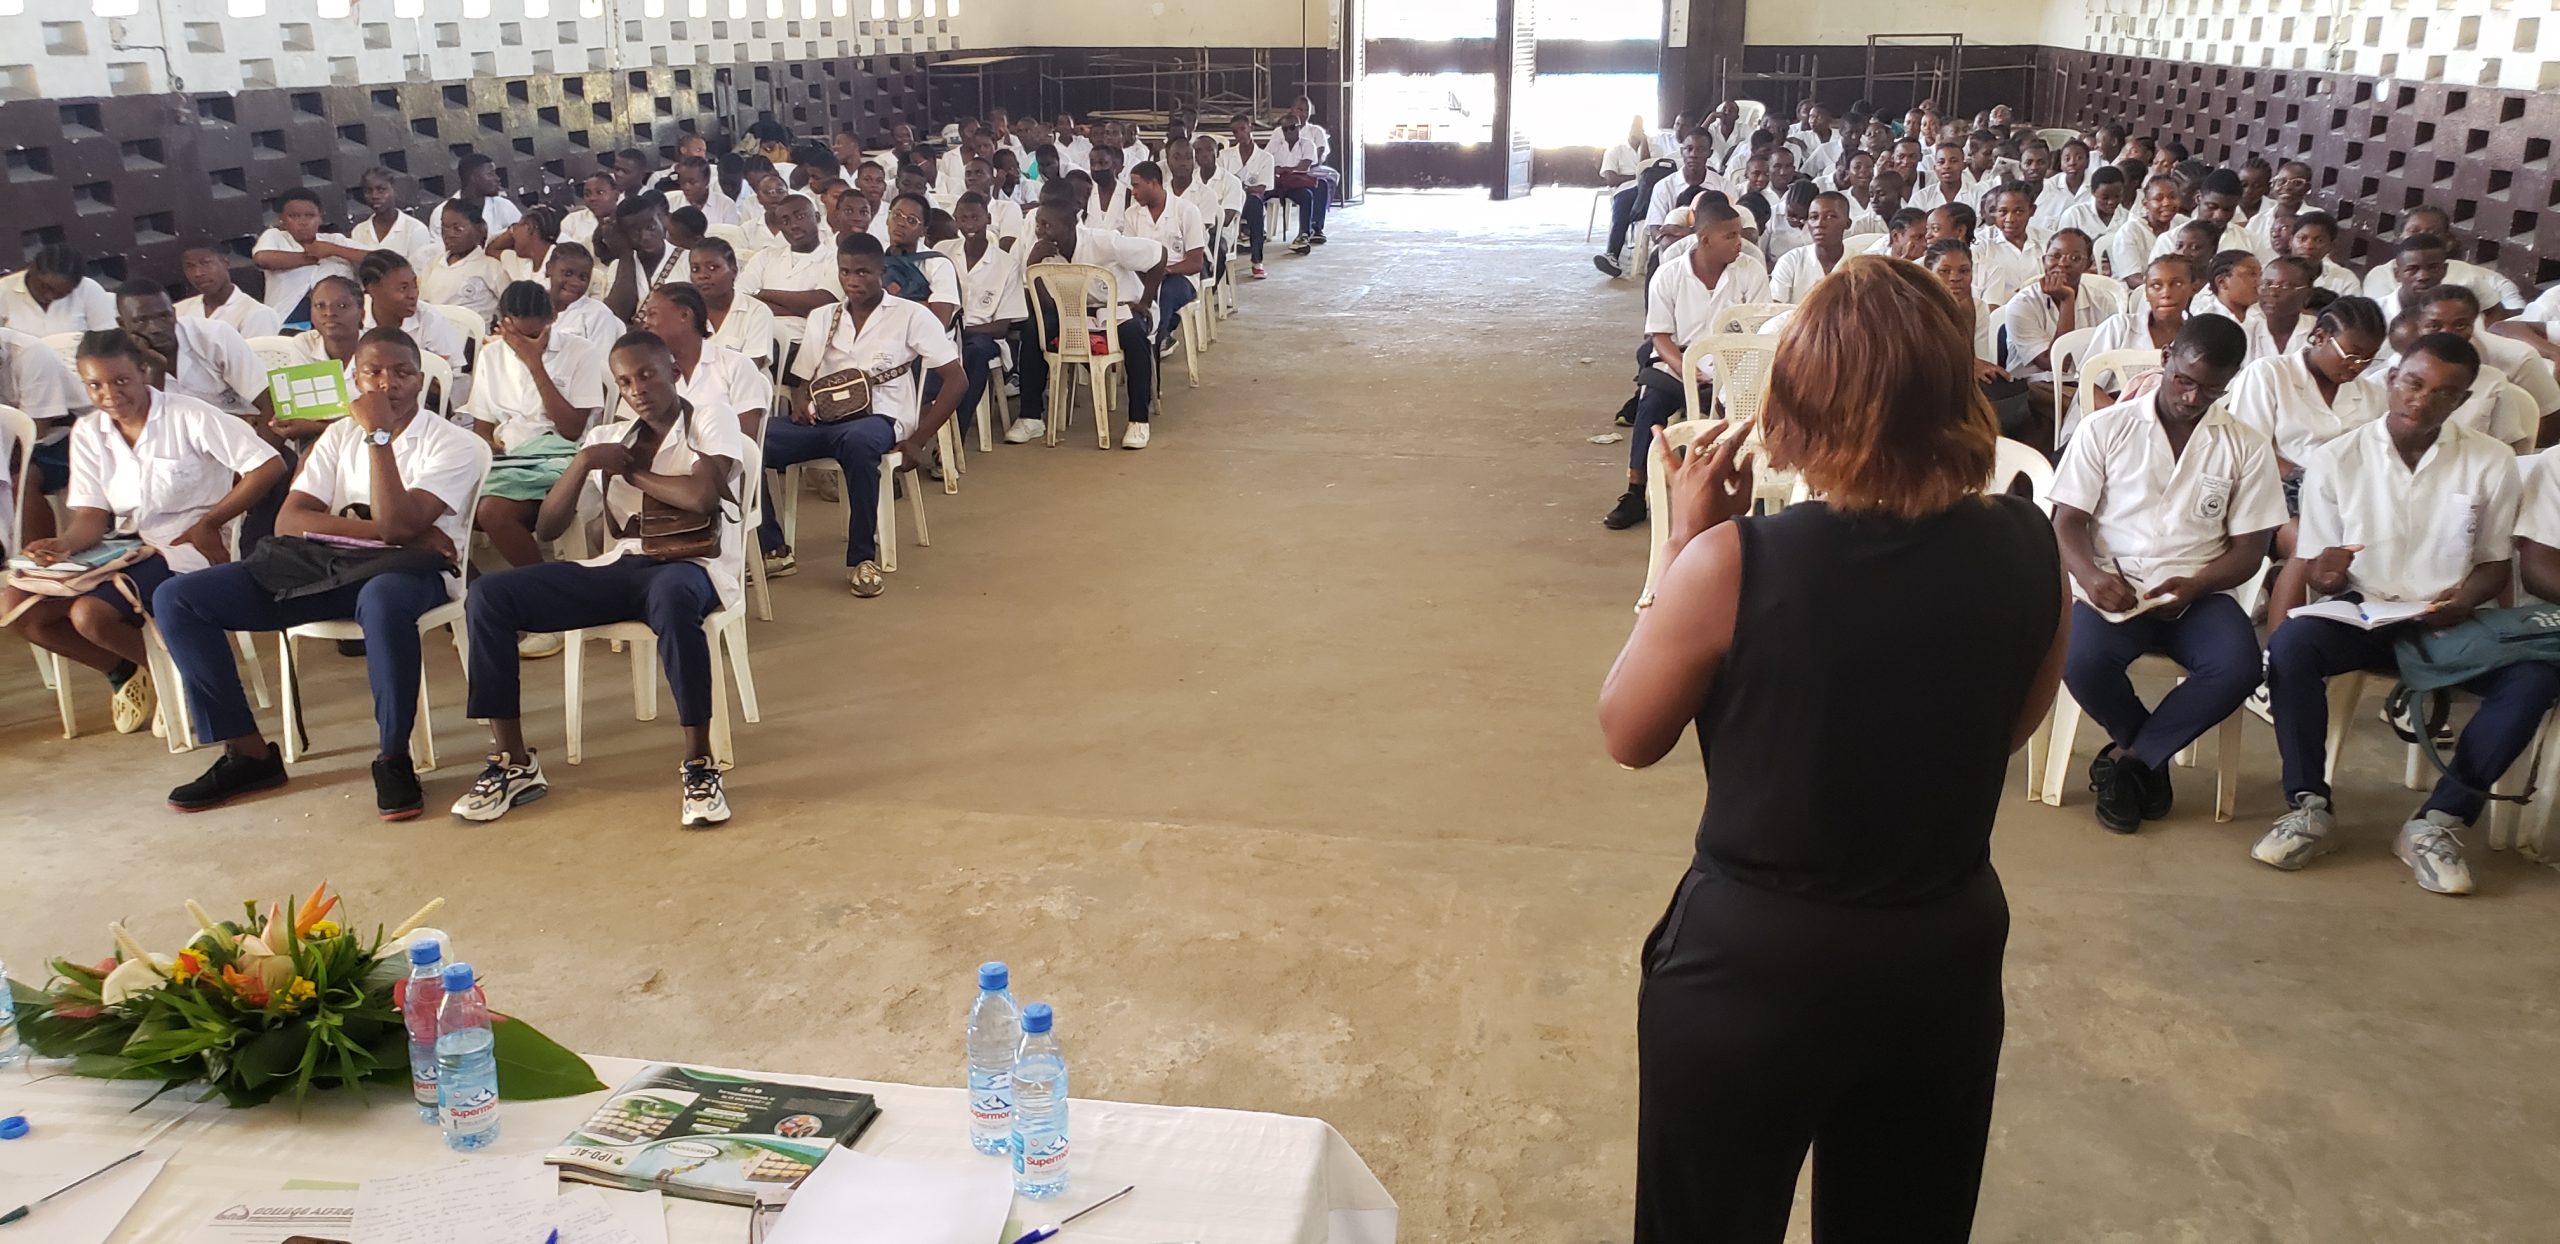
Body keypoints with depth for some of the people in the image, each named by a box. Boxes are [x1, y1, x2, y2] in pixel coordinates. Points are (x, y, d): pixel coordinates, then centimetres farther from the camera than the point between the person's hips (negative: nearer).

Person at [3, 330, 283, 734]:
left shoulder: (188, 417, -11)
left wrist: (208, 524, -13)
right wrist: (63, 544, -22)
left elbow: (269, 466, -18)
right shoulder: (88, 433, 7)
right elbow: (92, 516, 2)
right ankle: (124, 671, 11)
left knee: (89, 613, -28)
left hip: (185, 550, -7)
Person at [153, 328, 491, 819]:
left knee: (381, 598, -44)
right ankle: (247, 752, -3)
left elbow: (399, 525, -16)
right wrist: (379, 530, -12)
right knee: (176, 598, -8)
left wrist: (379, 435, -15)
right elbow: (288, 522, 1)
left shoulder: (452, 444, 1)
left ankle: (393, 758, -25)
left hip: (411, 569, -6)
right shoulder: (339, 435, 16)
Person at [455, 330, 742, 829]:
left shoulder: (712, 424, 3)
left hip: (690, 566, -5)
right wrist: (584, 461, -2)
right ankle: (514, 763, -10)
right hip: (619, 567, 6)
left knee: (671, 596, -44)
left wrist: (632, 473, -3)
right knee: (488, 594, -13)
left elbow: (703, 496, -18)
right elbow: (546, 529, 13)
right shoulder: (607, 438, 18)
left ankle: (699, 764, -32)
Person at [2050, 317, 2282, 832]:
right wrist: (2091, 575, -20)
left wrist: (2193, 586, -15)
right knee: (2081, 659, -34)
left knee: (2238, 667, -32)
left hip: (2199, 593, 1)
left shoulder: (2247, 447, 8)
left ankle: (2128, 758, -8)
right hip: (2115, 590, -1)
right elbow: (2067, 520, 1)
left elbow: (2248, 549, 6)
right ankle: (2150, 758, -1)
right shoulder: (2106, 428, 5)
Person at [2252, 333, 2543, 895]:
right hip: (2361, 615, -1)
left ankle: (2436, 821, -19)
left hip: (2447, 624, 1)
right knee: (2290, 644, -33)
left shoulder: (2491, 464, 0)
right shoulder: (2334, 462, -3)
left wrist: (2466, 598, -15)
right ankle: (2310, 807, -20)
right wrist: (2326, 574, -23)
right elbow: (2316, 570, 3)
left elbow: (2497, 563, 8)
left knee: (2535, 676, -28)